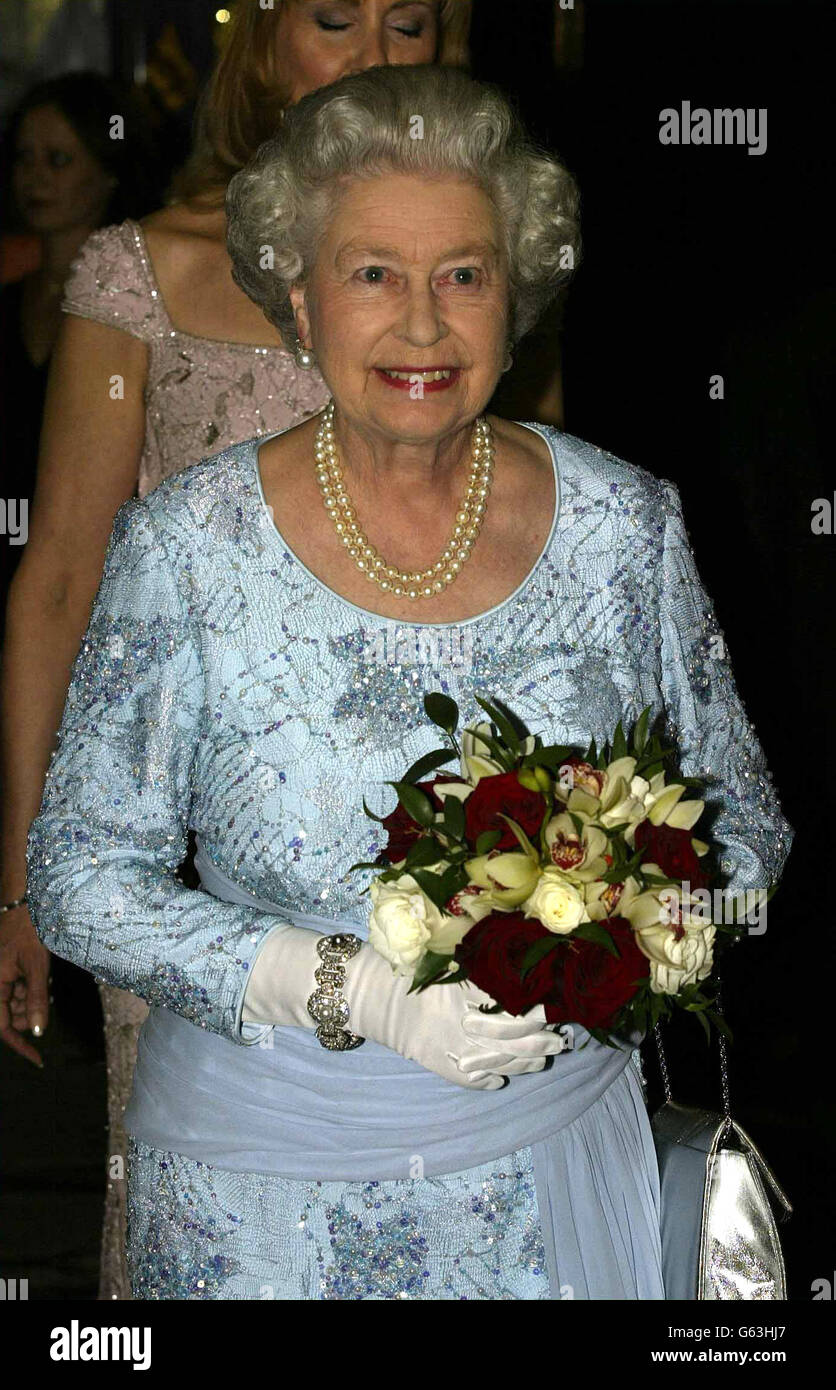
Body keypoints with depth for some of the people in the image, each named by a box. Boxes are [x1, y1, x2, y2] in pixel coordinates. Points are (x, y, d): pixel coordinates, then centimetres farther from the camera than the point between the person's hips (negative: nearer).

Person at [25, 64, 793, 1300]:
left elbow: (741, 821, 4)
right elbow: (84, 879, -9)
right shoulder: (186, 546, -11)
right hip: (263, 1171, -2)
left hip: (553, 1149, 2)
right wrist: (354, 987, -21)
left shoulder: (625, 524, -5)